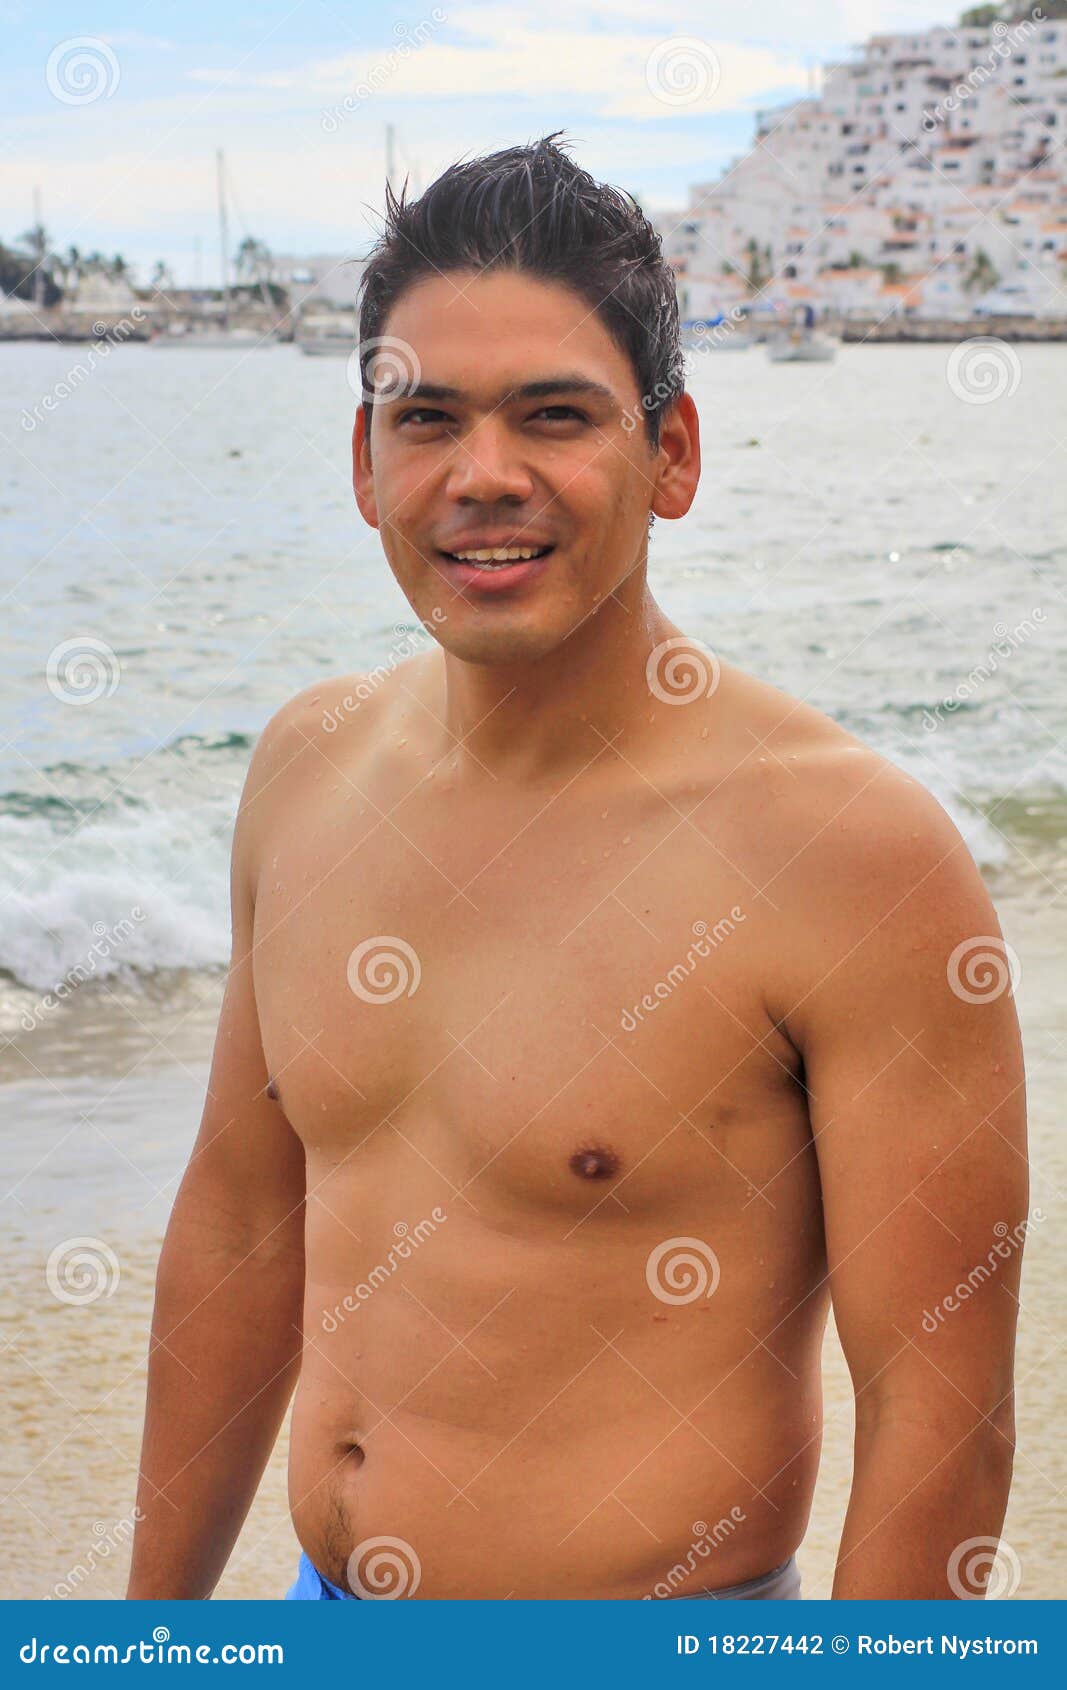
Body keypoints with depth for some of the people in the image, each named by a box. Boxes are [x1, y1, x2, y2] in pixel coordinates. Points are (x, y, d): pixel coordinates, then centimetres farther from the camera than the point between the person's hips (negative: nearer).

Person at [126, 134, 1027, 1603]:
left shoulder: (854, 848, -21)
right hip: (325, 1601, 6)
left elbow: (942, 1417, -18)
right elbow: (238, 1221, 9)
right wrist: (155, 1626, 14)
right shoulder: (309, 764, -1)